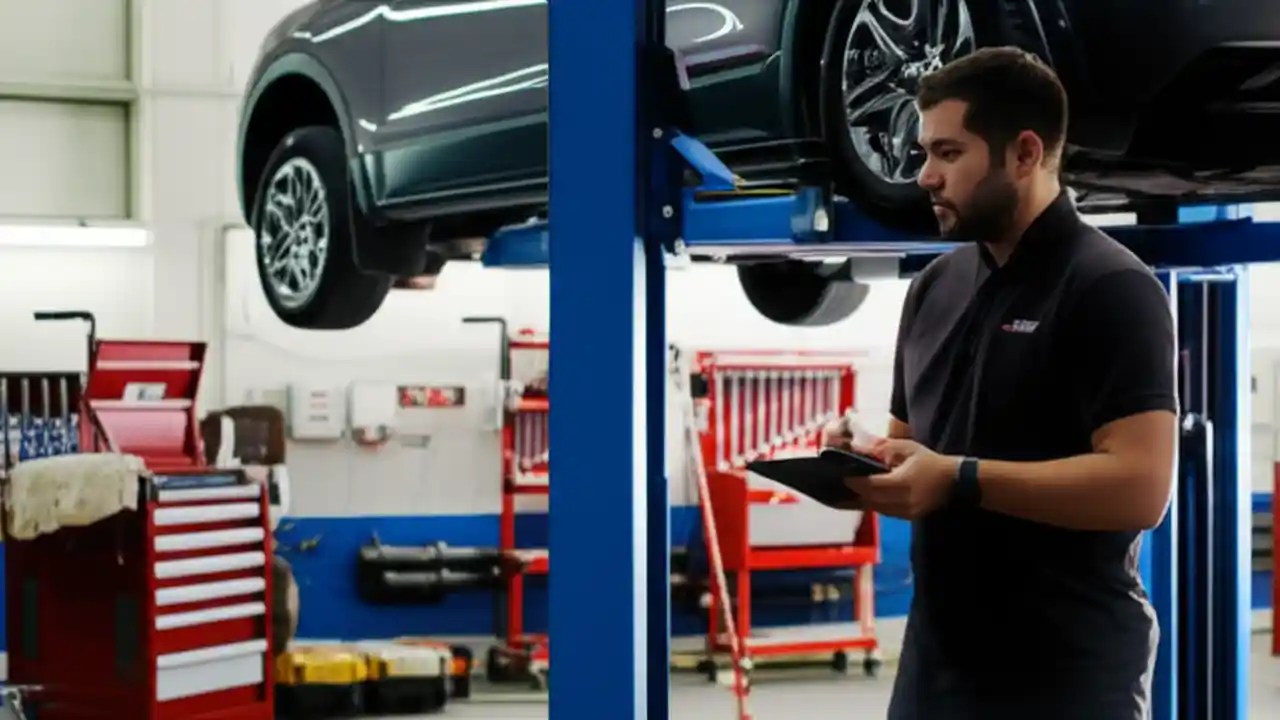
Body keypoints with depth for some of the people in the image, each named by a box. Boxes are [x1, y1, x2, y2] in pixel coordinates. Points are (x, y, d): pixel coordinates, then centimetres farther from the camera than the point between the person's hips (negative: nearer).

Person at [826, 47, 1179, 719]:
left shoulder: (1113, 289, -11)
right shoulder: (935, 285, 11)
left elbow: (1140, 485, -21)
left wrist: (959, 480, -24)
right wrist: (867, 458, -1)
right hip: (938, 656, 7)